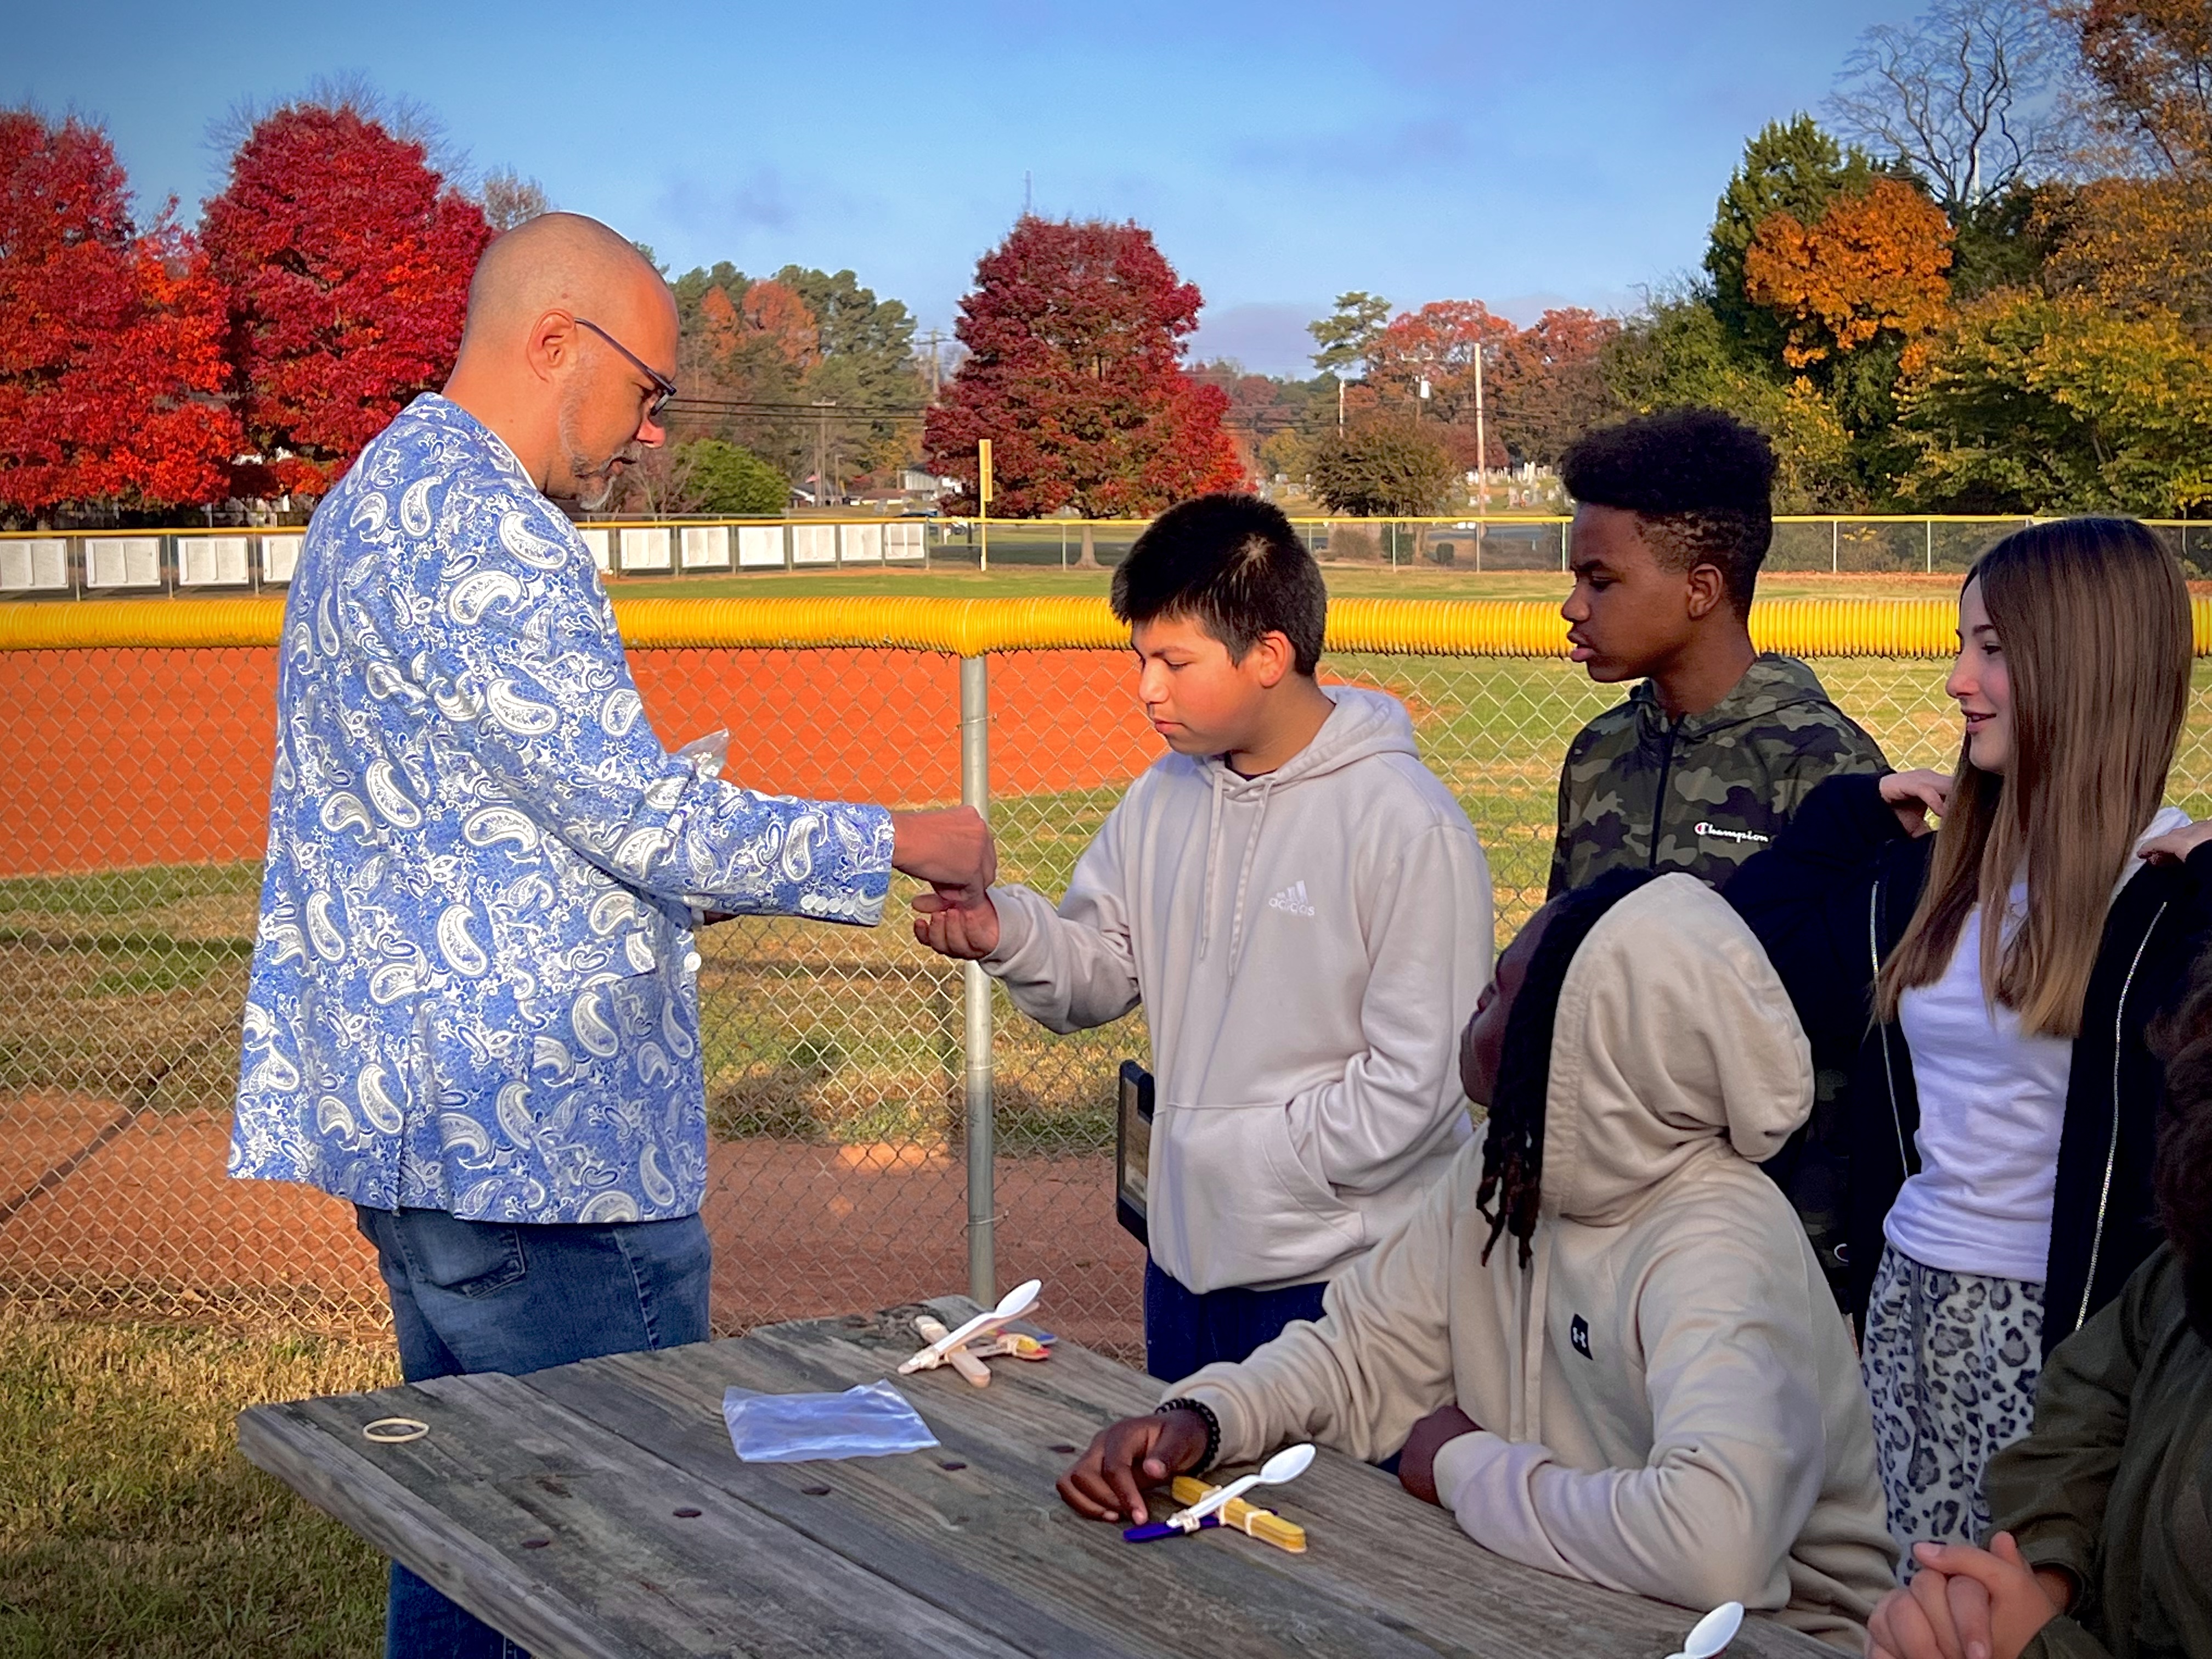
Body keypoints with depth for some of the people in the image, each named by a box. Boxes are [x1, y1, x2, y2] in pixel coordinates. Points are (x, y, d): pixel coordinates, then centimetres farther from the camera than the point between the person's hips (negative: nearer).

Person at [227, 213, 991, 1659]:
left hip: (419, 1124, 11)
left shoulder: (379, 500, 17)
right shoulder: (474, 532, -17)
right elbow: (634, 815, -19)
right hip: (539, 1148, -11)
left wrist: (682, 870, 18)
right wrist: (899, 845, -8)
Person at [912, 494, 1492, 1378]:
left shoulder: (1406, 825, -16)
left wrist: (1248, 1156, -15)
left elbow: (1419, 1079, -17)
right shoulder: (1164, 796, 6)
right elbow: (1099, 971, 8)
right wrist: (1005, 933, -12)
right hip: (1184, 1259, 7)